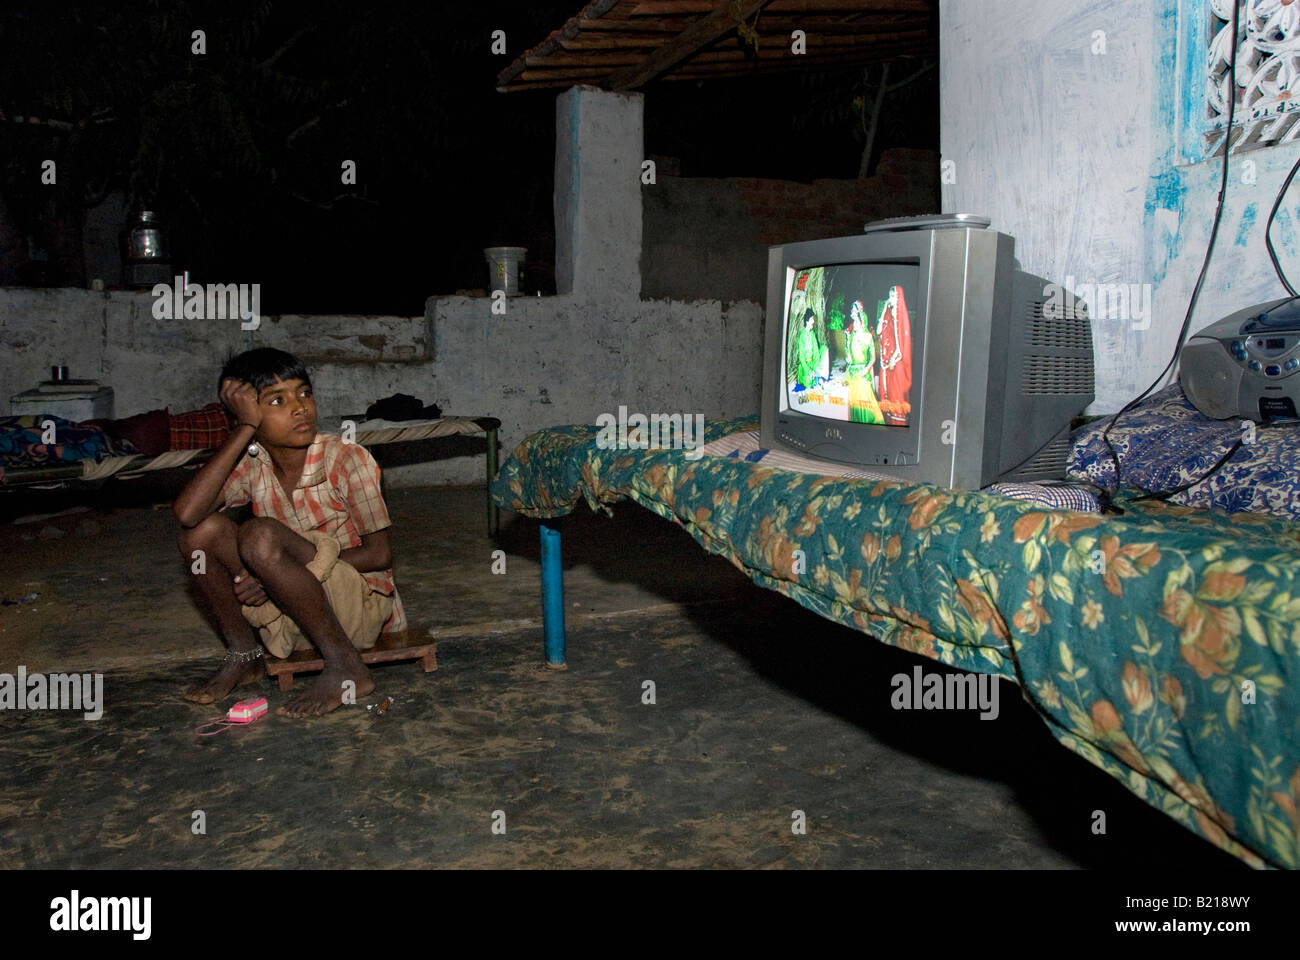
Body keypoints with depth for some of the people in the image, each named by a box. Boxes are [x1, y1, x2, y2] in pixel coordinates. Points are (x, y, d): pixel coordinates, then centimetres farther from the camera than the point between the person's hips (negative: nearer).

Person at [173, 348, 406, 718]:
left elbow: (380, 554, -14)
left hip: (361, 607, -5)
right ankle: (244, 655, 8)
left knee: (259, 536, -28)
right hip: (291, 616, 5)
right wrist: (245, 428, -20)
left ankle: (345, 666, -19)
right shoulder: (253, 466, -3)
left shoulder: (346, 460, -15)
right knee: (200, 531, -9)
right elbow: (186, 512, -21)